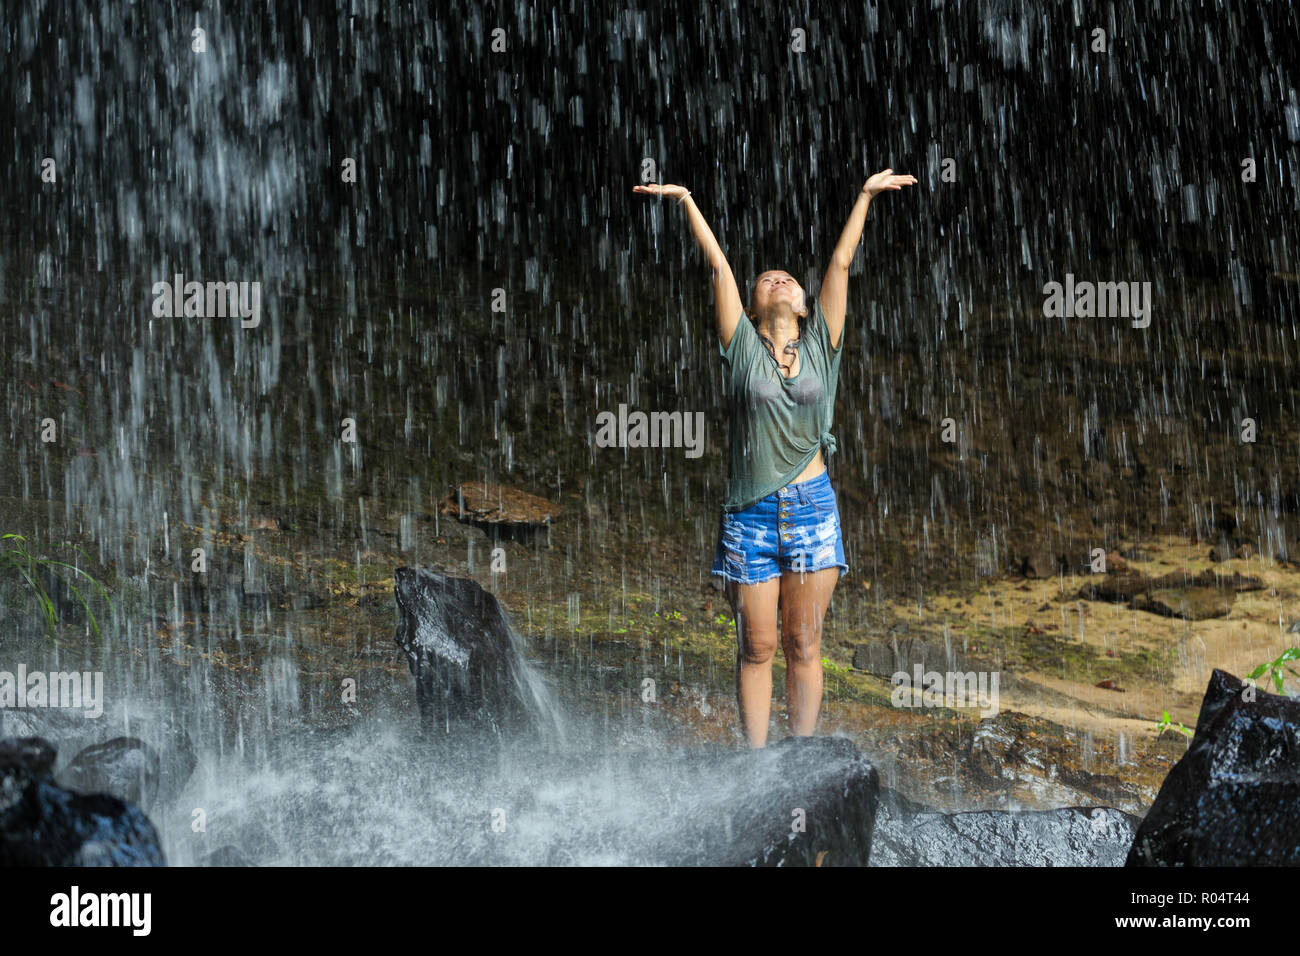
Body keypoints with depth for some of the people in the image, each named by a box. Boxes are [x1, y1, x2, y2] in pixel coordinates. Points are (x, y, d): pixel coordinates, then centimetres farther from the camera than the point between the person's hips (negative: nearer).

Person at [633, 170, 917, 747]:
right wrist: (686, 200, 5)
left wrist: (865, 196, 11)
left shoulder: (820, 346, 7)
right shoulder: (743, 347, 3)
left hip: (812, 509, 1)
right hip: (750, 513, -1)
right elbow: (718, 265, 3)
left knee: (804, 645, 5)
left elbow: (840, 263, 10)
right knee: (757, 647, 3)